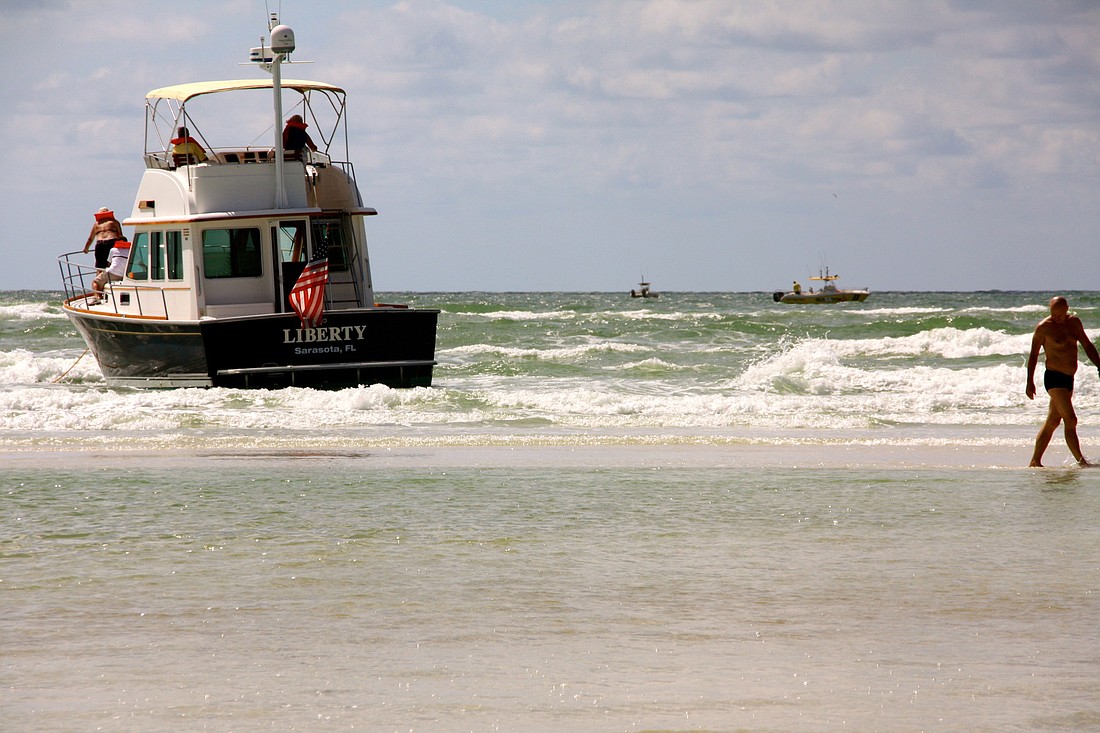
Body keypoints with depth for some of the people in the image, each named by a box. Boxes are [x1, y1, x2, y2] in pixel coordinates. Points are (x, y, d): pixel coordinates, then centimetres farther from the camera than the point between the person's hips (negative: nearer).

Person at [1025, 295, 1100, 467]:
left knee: (1052, 422, 9)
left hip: (1068, 378, 7)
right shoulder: (1044, 327, -8)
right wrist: (1030, 382, -5)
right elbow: (1033, 354, -2)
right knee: (1070, 420, -13)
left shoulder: (1074, 322, 9)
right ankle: (1080, 459, -13)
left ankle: (1035, 461, 15)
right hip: (1054, 377, -7)